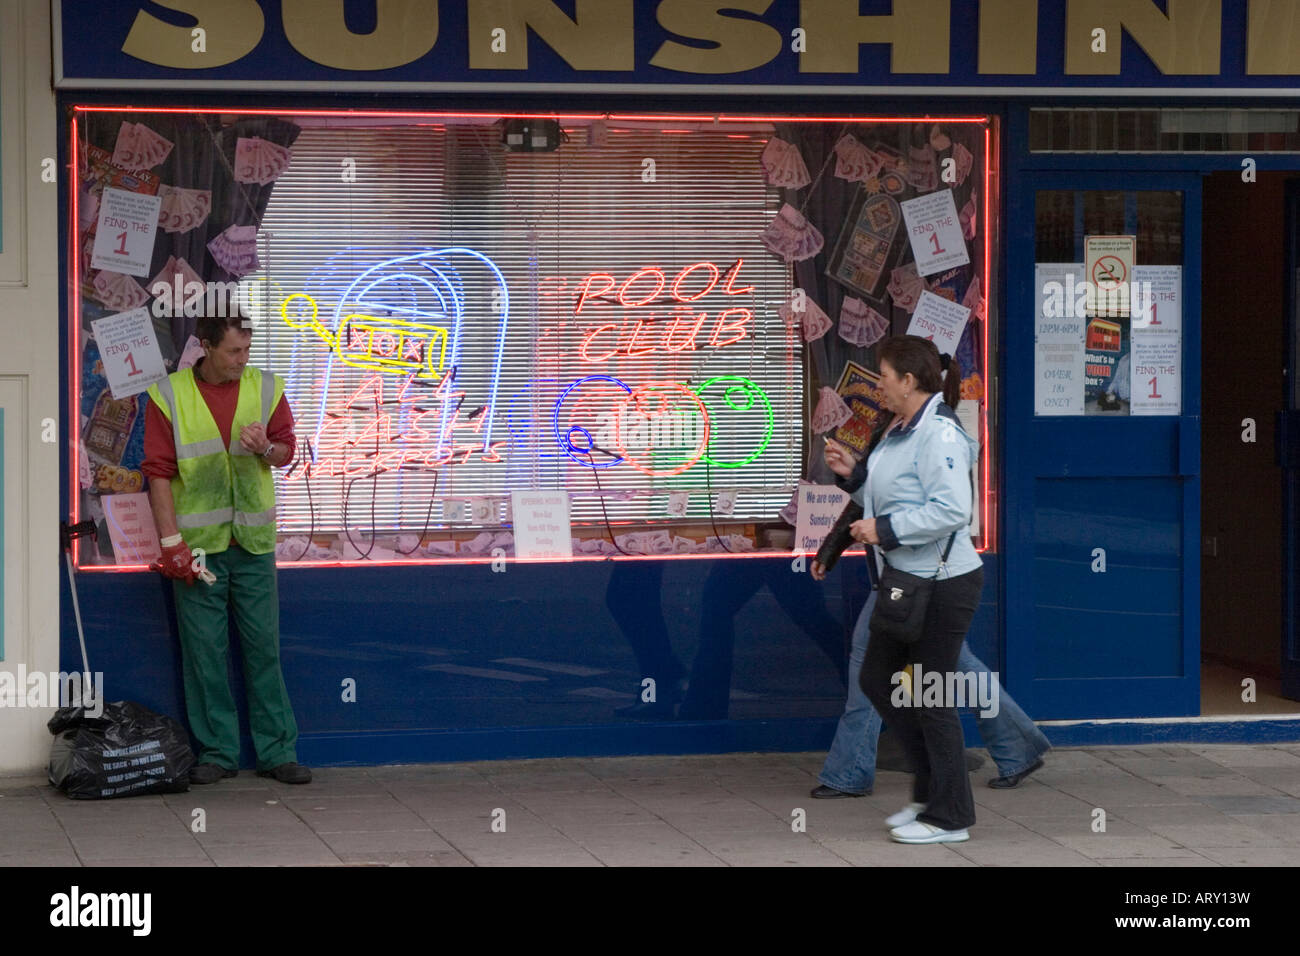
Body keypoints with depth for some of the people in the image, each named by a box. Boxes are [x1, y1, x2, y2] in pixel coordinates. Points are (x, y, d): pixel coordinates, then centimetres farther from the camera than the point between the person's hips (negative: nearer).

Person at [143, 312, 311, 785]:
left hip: (253, 542, 2)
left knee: (264, 649, 5)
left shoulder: (265, 388, 4)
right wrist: (171, 542, -10)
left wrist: (266, 448, -11)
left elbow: (287, 450, 14)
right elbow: (158, 473, -5)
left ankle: (277, 751, 10)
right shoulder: (170, 396, -4)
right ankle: (217, 752, 11)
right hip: (198, 543, -2)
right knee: (204, 653, 2)